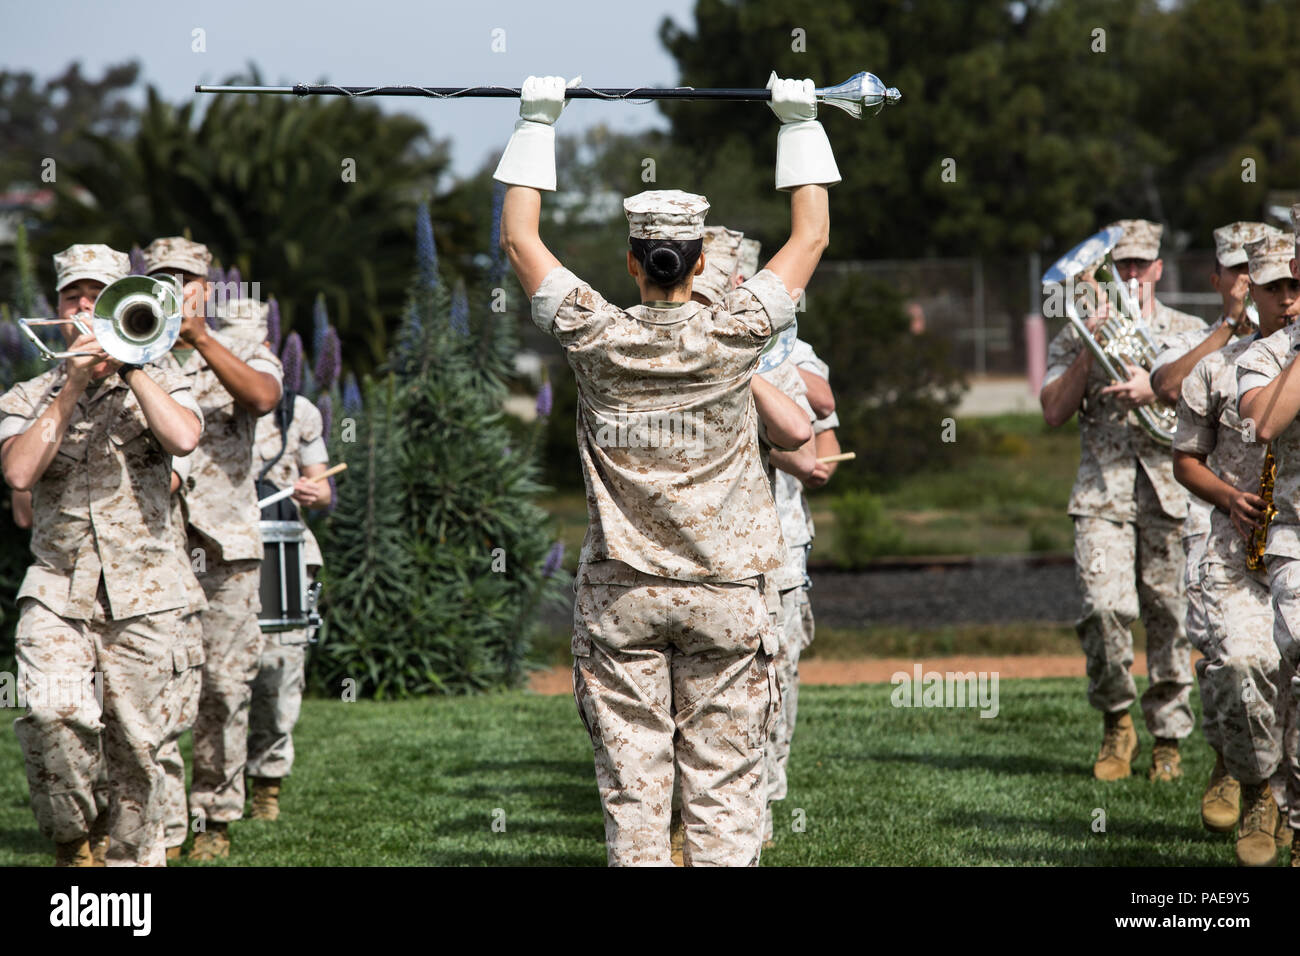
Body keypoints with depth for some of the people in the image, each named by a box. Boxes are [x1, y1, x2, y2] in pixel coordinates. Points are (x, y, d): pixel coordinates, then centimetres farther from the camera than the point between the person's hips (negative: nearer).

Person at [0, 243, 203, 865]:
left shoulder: (158, 386, 8)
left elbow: (183, 439, -15)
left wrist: (129, 362, -8)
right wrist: (72, 387, -9)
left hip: (142, 596, 0)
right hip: (57, 592, 0)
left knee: (136, 749, 1)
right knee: (51, 712, -23)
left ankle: (134, 858, 17)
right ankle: (72, 845, -4)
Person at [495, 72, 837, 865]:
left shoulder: (596, 336, -6)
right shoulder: (733, 336, -7)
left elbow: (519, 236, 6)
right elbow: (812, 236, 5)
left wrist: (539, 123, 12)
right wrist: (800, 122, 12)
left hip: (620, 593, 1)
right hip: (725, 591, 0)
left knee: (632, 778, 3)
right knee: (724, 782, 1)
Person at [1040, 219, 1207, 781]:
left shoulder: (1188, 332, 14)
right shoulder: (1077, 337, 14)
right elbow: (1054, 413, 4)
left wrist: (1156, 390, -14)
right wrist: (1090, 351, -6)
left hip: (1170, 487, 1)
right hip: (1102, 491, -1)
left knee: (1169, 615, -1)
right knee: (1105, 606, -18)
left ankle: (1168, 740, 10)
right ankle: (1116, 723, 1)